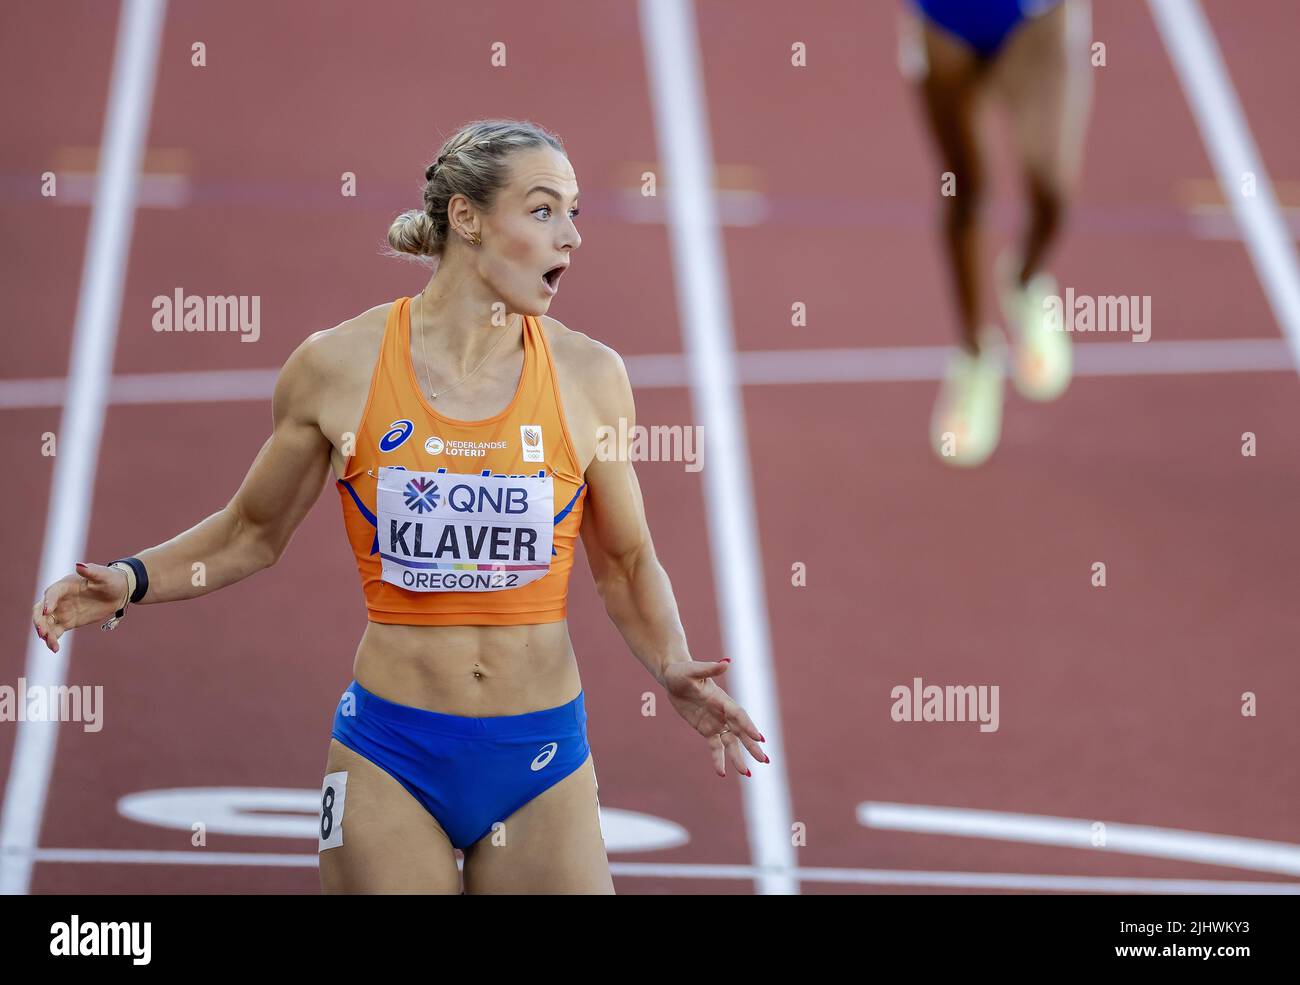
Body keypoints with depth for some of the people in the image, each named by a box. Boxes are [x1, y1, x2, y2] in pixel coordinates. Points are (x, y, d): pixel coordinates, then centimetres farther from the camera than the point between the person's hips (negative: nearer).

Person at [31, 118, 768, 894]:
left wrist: (672, 668, -10)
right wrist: (132, 581, -5)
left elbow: (627, 562, 8)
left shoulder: (589, 376, -1)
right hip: (391, 757, -1)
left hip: (541, 759, 1)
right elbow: (253, 534, 10)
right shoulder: (339, 366, -4)